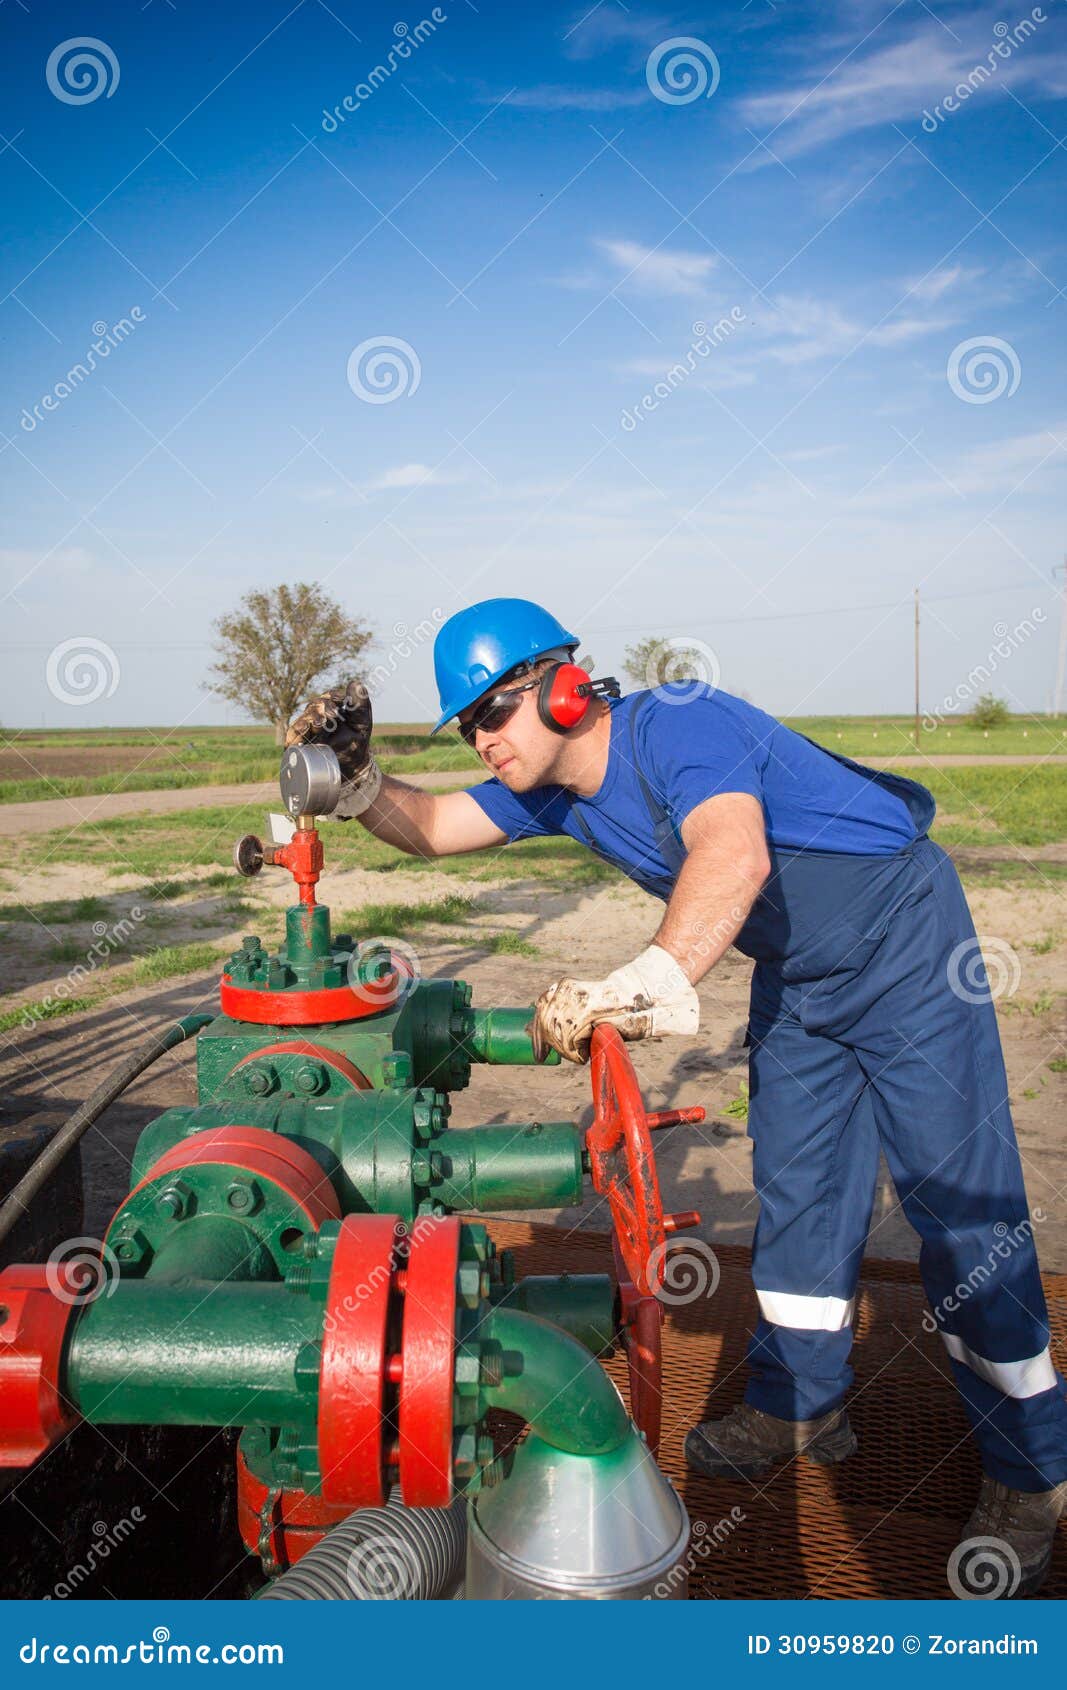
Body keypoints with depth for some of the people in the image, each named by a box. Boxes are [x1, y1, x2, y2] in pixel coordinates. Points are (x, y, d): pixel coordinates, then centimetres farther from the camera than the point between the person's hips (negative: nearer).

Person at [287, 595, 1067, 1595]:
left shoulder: (676, 724, -29)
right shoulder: (553, 789, -3)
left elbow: (734, 855, -47)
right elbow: (432, 828, 3)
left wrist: (647, 990, -60)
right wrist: (355, 777, -16)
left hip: (903, 944, -8)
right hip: (797, 976, 8)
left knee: (960, 1202, -3)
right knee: (795, 1192, 13)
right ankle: (798, 1405, 30)